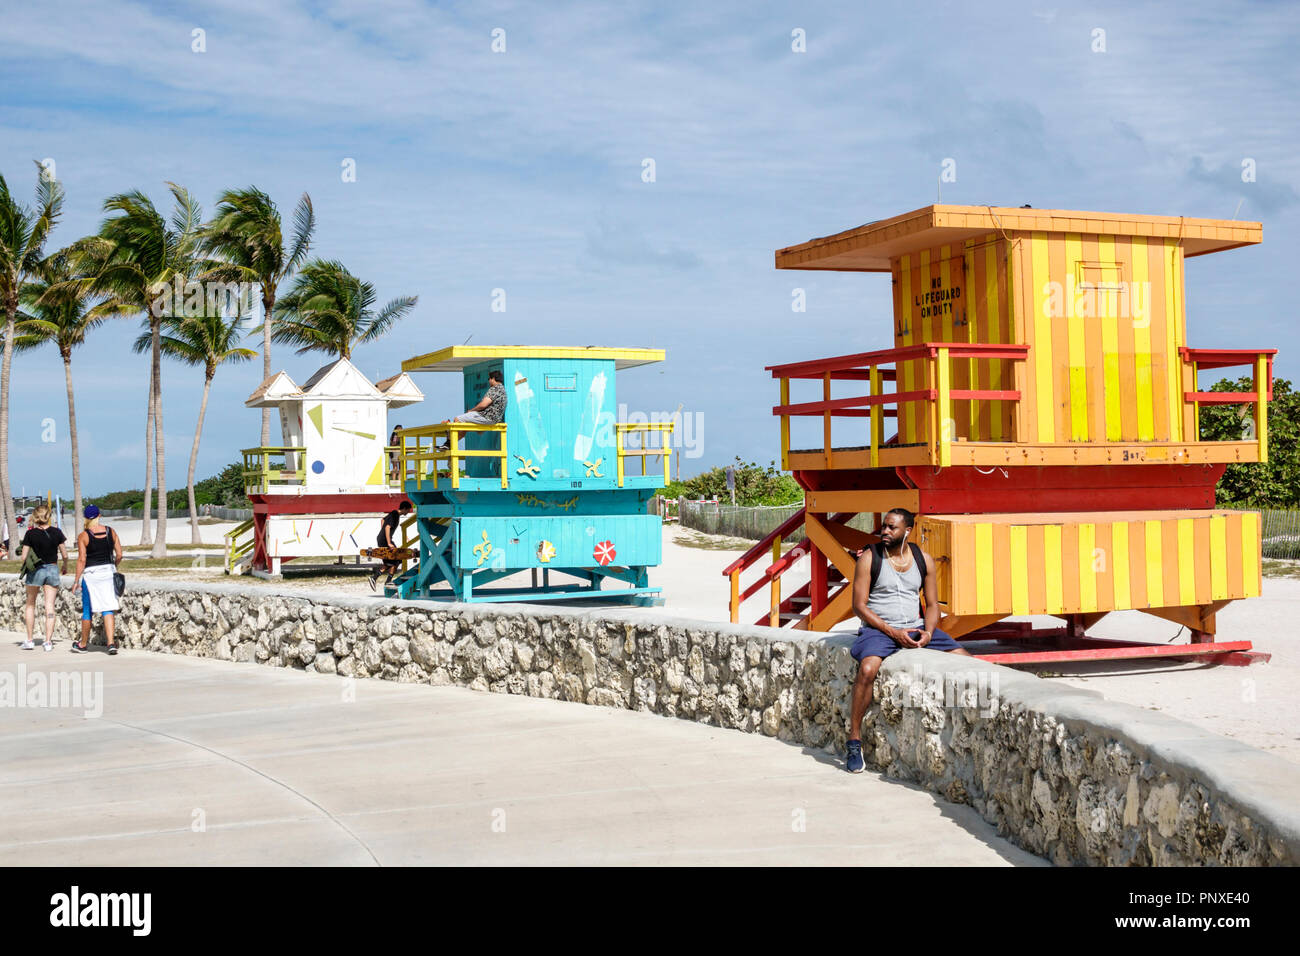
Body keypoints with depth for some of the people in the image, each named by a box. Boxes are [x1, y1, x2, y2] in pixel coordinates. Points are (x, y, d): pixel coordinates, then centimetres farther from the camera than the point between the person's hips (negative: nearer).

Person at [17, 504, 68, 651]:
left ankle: (29, 641, 12)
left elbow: (23, 557, -9)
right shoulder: (56, 532, -4)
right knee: (50, 606, 4)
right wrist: (65, 566, 22)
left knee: (30, 604, 14)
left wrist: (19, 557, 14)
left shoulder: (30, 534, -10)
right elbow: (64, 555, 2)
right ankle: (48, 641, -1)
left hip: (35, 571, -1)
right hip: (52, 569, 1)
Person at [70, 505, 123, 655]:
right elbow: (119, 555, 3)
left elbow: (81, 560, -10)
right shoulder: (111, 532, 3)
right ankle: (111, 643, -11)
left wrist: (76, 580, -5)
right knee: (108, 609, 2)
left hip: (91, 573, -3)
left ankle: (83, 644, 21)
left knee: (87, 610, 9)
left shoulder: (83, 536, -7)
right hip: (108, 571, 3)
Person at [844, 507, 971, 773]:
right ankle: (854, 741, -24)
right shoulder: (869, 558, -4)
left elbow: (932, 604, 12)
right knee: (867, 668, -35)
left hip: (915, 627, 4)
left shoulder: (924, 559, 7)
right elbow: (859, 605, -7)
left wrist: (927, 632, -9)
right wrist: (893, 632, -16)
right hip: (878, 629, -4)